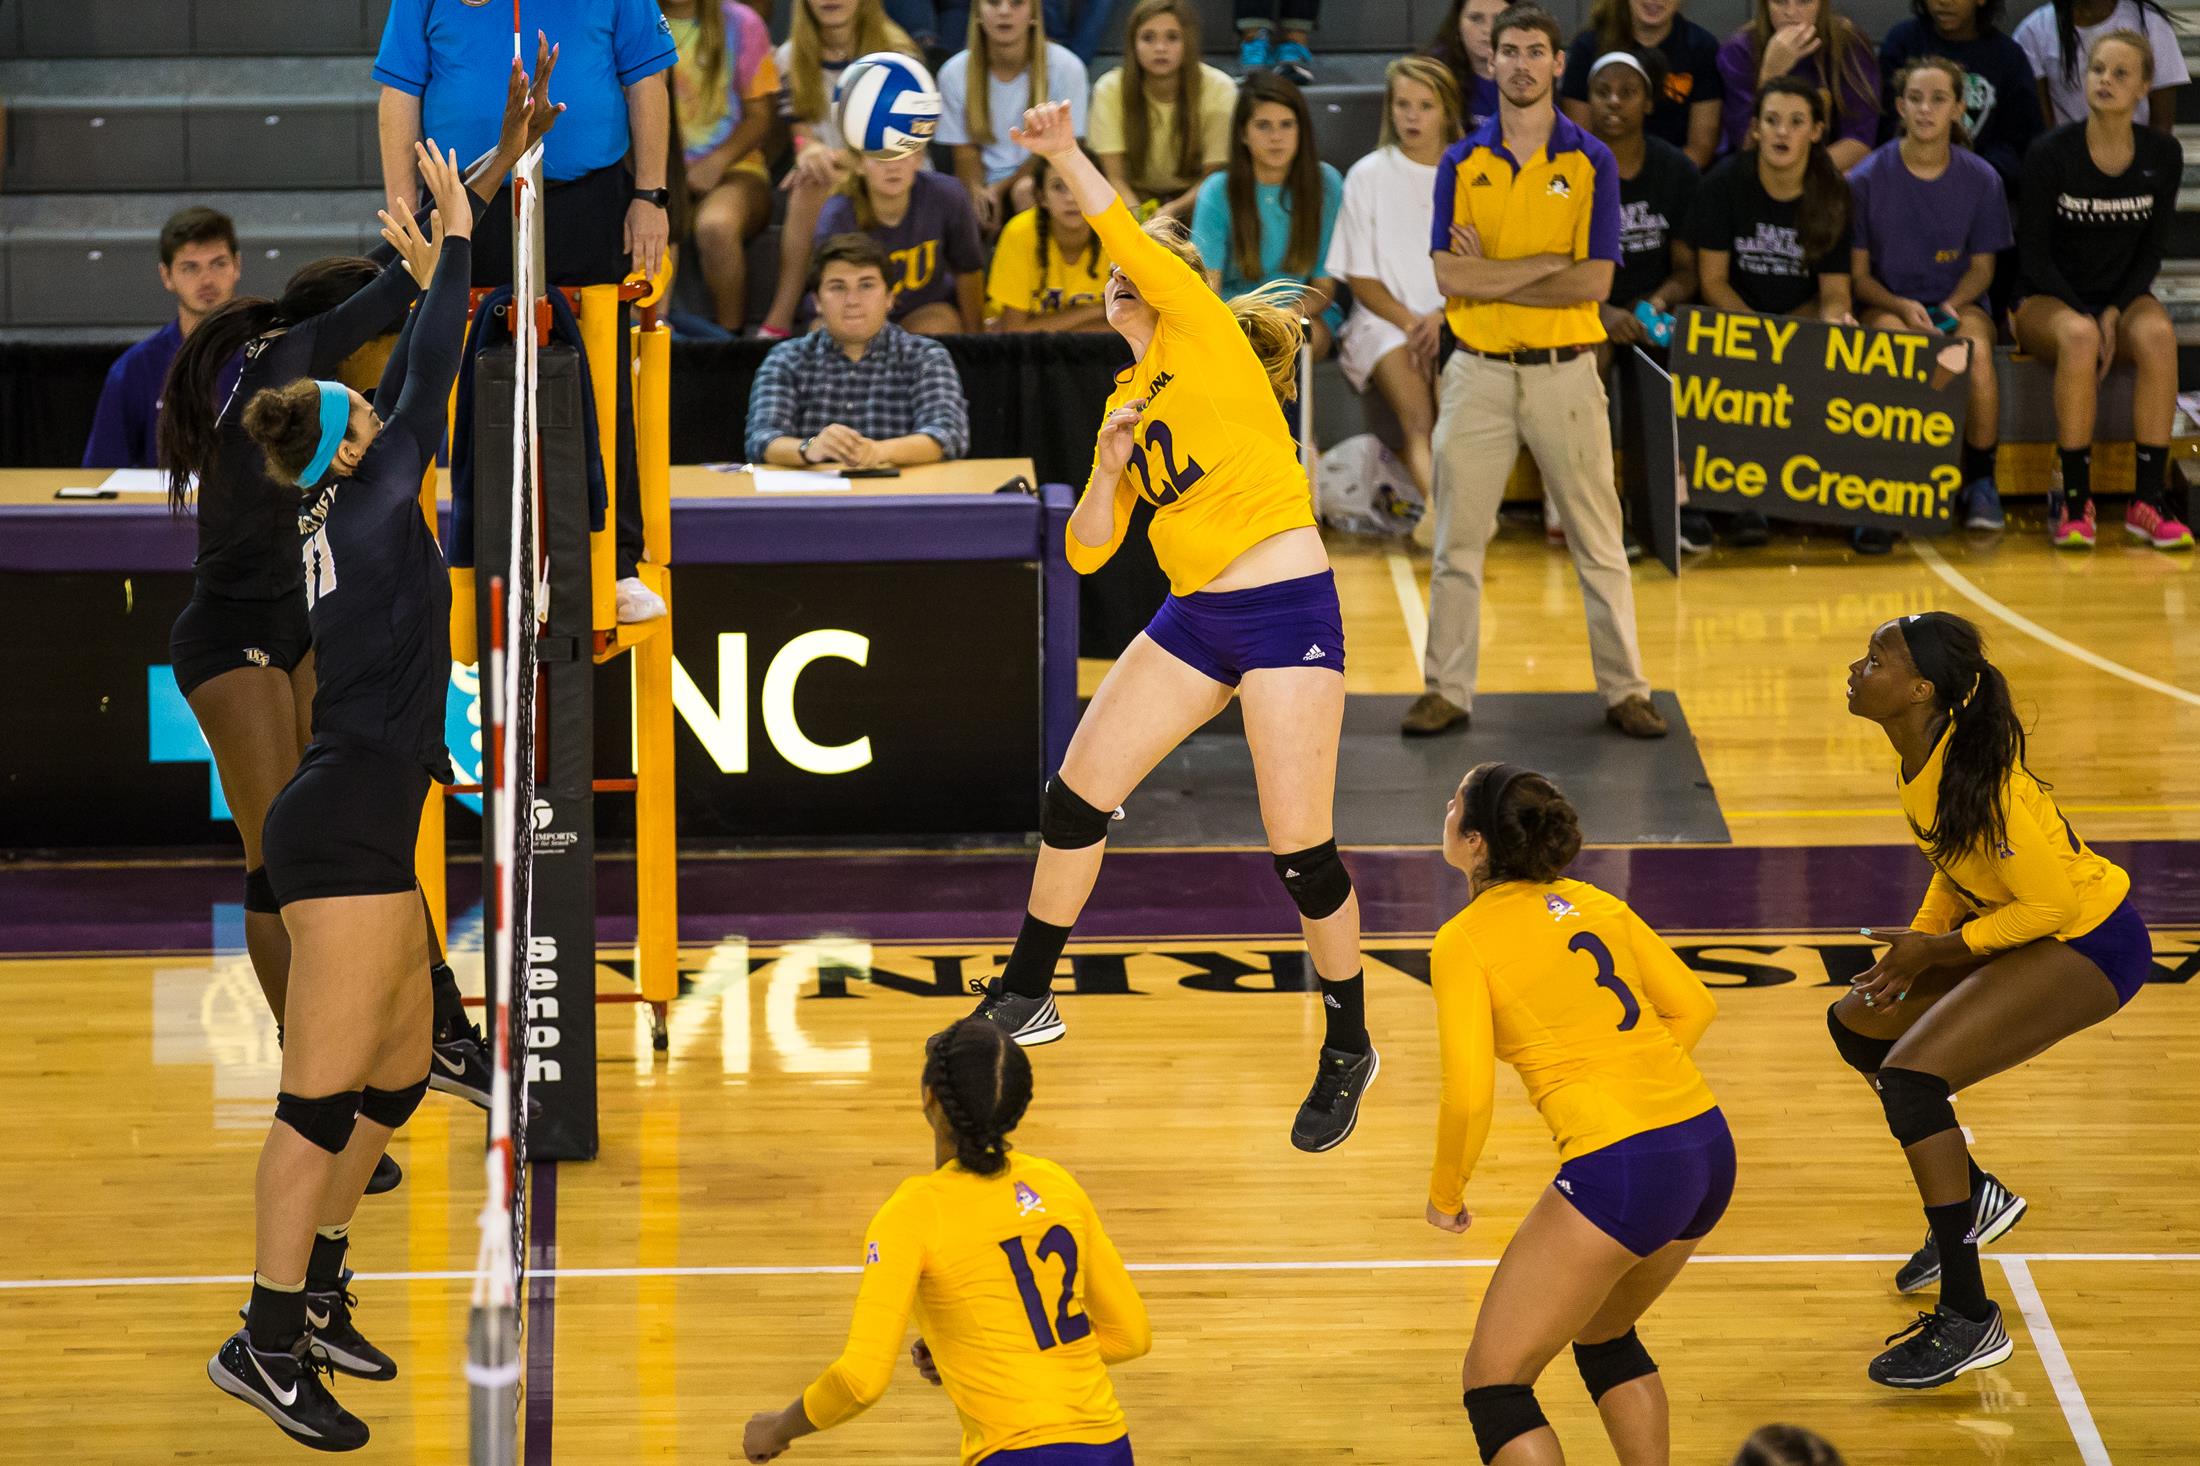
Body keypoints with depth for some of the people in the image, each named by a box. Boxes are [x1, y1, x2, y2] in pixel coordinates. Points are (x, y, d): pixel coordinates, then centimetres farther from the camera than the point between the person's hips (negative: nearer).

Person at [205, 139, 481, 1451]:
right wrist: (455, 240, 6)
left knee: (401, 1070, 16)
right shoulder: (369, 505, -7)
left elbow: (406, 388, 29)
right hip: (348, 826, -10)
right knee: (330, 1087, -11)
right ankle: (266, 1341, -12)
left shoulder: (350, 507, 15)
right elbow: (430, 388, -3)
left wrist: (430, 280, 34)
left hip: (365, 831, 10)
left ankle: (316, 1286, 23)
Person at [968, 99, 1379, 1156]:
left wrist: (1063, 155, -20)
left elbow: (1134, 241, -19)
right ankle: (1026, 999, 21)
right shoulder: (1128, 400, 16)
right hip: (1193, 620, 8)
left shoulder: (1207, 338, -2)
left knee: (1300, 849, -9)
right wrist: (1110, 469, -3)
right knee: (1076, 795, 5)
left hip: (1287, 608, -8)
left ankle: (1348, 1048, 9)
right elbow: (1085, 552, 14)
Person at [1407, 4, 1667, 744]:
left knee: (1598, 542, 2)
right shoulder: (1462, 161, 4)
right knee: (1457, 540, 2)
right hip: (1479, 372, 1)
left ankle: (1625, 690, 8)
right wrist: (1548, 264, -10)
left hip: (1564, 372, -1)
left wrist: (1491, 278, -9)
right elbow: (1449, 275, -7)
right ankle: (1447, 690, 9)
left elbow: (1593, 282, -9)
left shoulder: (1591, 162, 0)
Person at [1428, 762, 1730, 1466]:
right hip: (1708, 1148, 8)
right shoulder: (1592, 903, 14)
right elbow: (1693, 1006, 19)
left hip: (1618, 1171, -8)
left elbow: (1469, 1095, -11)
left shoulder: (1464, 941, -5)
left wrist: (1445, 1196, 4)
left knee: (1493, 1383, 3)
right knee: (1605, 1337, 31)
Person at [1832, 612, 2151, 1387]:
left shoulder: (1974, 778, -30)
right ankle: (1974, 1197, 35)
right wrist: (1915, 946, 1)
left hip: (2089, 944, -10)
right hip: (2026, 930, 10)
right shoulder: (1918, 765, -3)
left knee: (1911, 1075, -22)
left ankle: (1968, 1320, -16)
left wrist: (1932, 950, -21)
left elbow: (2051, 903, -25)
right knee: (1856, 1024, 16)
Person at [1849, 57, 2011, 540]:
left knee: (1977, 350, -34)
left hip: (1958, 303, 1)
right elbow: (1858, 274, 1)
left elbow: (1981, 267, 8)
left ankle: (1981, 481, -14)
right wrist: (1903, 307, -17)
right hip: (1884, 303, -1)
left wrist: (1952, 306, -12)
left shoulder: (1981, 179, 1)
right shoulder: (1867, 179, -4)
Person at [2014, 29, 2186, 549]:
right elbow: (2033, 250, -7)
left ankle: (2148, 497, -30)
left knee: (2157, 334, -33)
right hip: (2048, 299, -2)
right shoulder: (2050, 154, -10)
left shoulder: (2162, 155, -1)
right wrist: (2083, 315, -16)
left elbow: (2152, 249, 3)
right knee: (2078, 338, -38)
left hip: (2123, 296, 3)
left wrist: (2115, 312, -12)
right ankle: (2074, 501, -33)